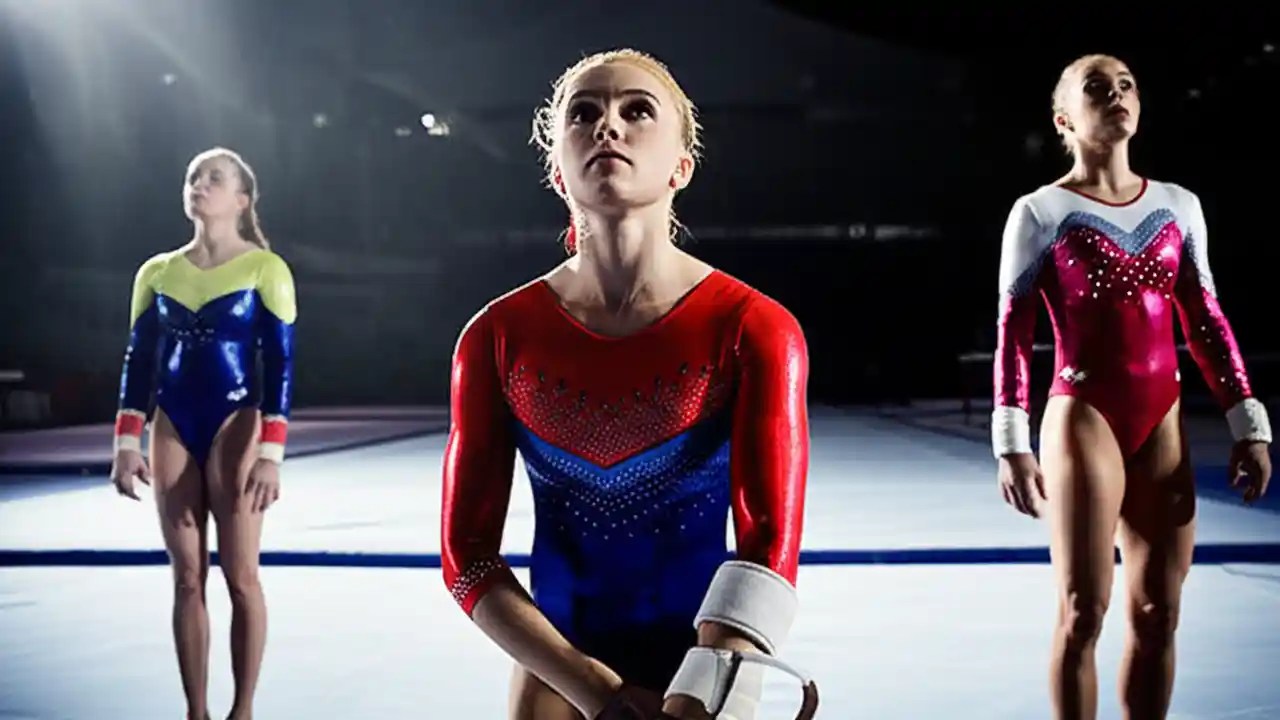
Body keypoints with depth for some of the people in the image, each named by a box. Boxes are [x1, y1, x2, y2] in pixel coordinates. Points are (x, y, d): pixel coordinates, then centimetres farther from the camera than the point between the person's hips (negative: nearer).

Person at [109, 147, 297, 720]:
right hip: (171, 434, 4)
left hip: (234, 430, -4)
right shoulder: (157, 273, 10)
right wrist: (127, 443, 1)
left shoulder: (264, 269, -3)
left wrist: (271, 454, -15)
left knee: (240, 577, -2)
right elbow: (138, 361, 10)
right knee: (187, 580, 6)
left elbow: (280, 365, -7)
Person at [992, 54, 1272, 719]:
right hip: (1084, 418, -5)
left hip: (1163, 422, 5)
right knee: (1084, 609, -4)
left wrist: (1248, 422, 8)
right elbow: (1012, 334, -6)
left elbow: (1206, 322, 13)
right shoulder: (1041, 213, -3)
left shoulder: (1178, 206, 10)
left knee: (1158, 612, 7)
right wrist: (1012, 443, -13)